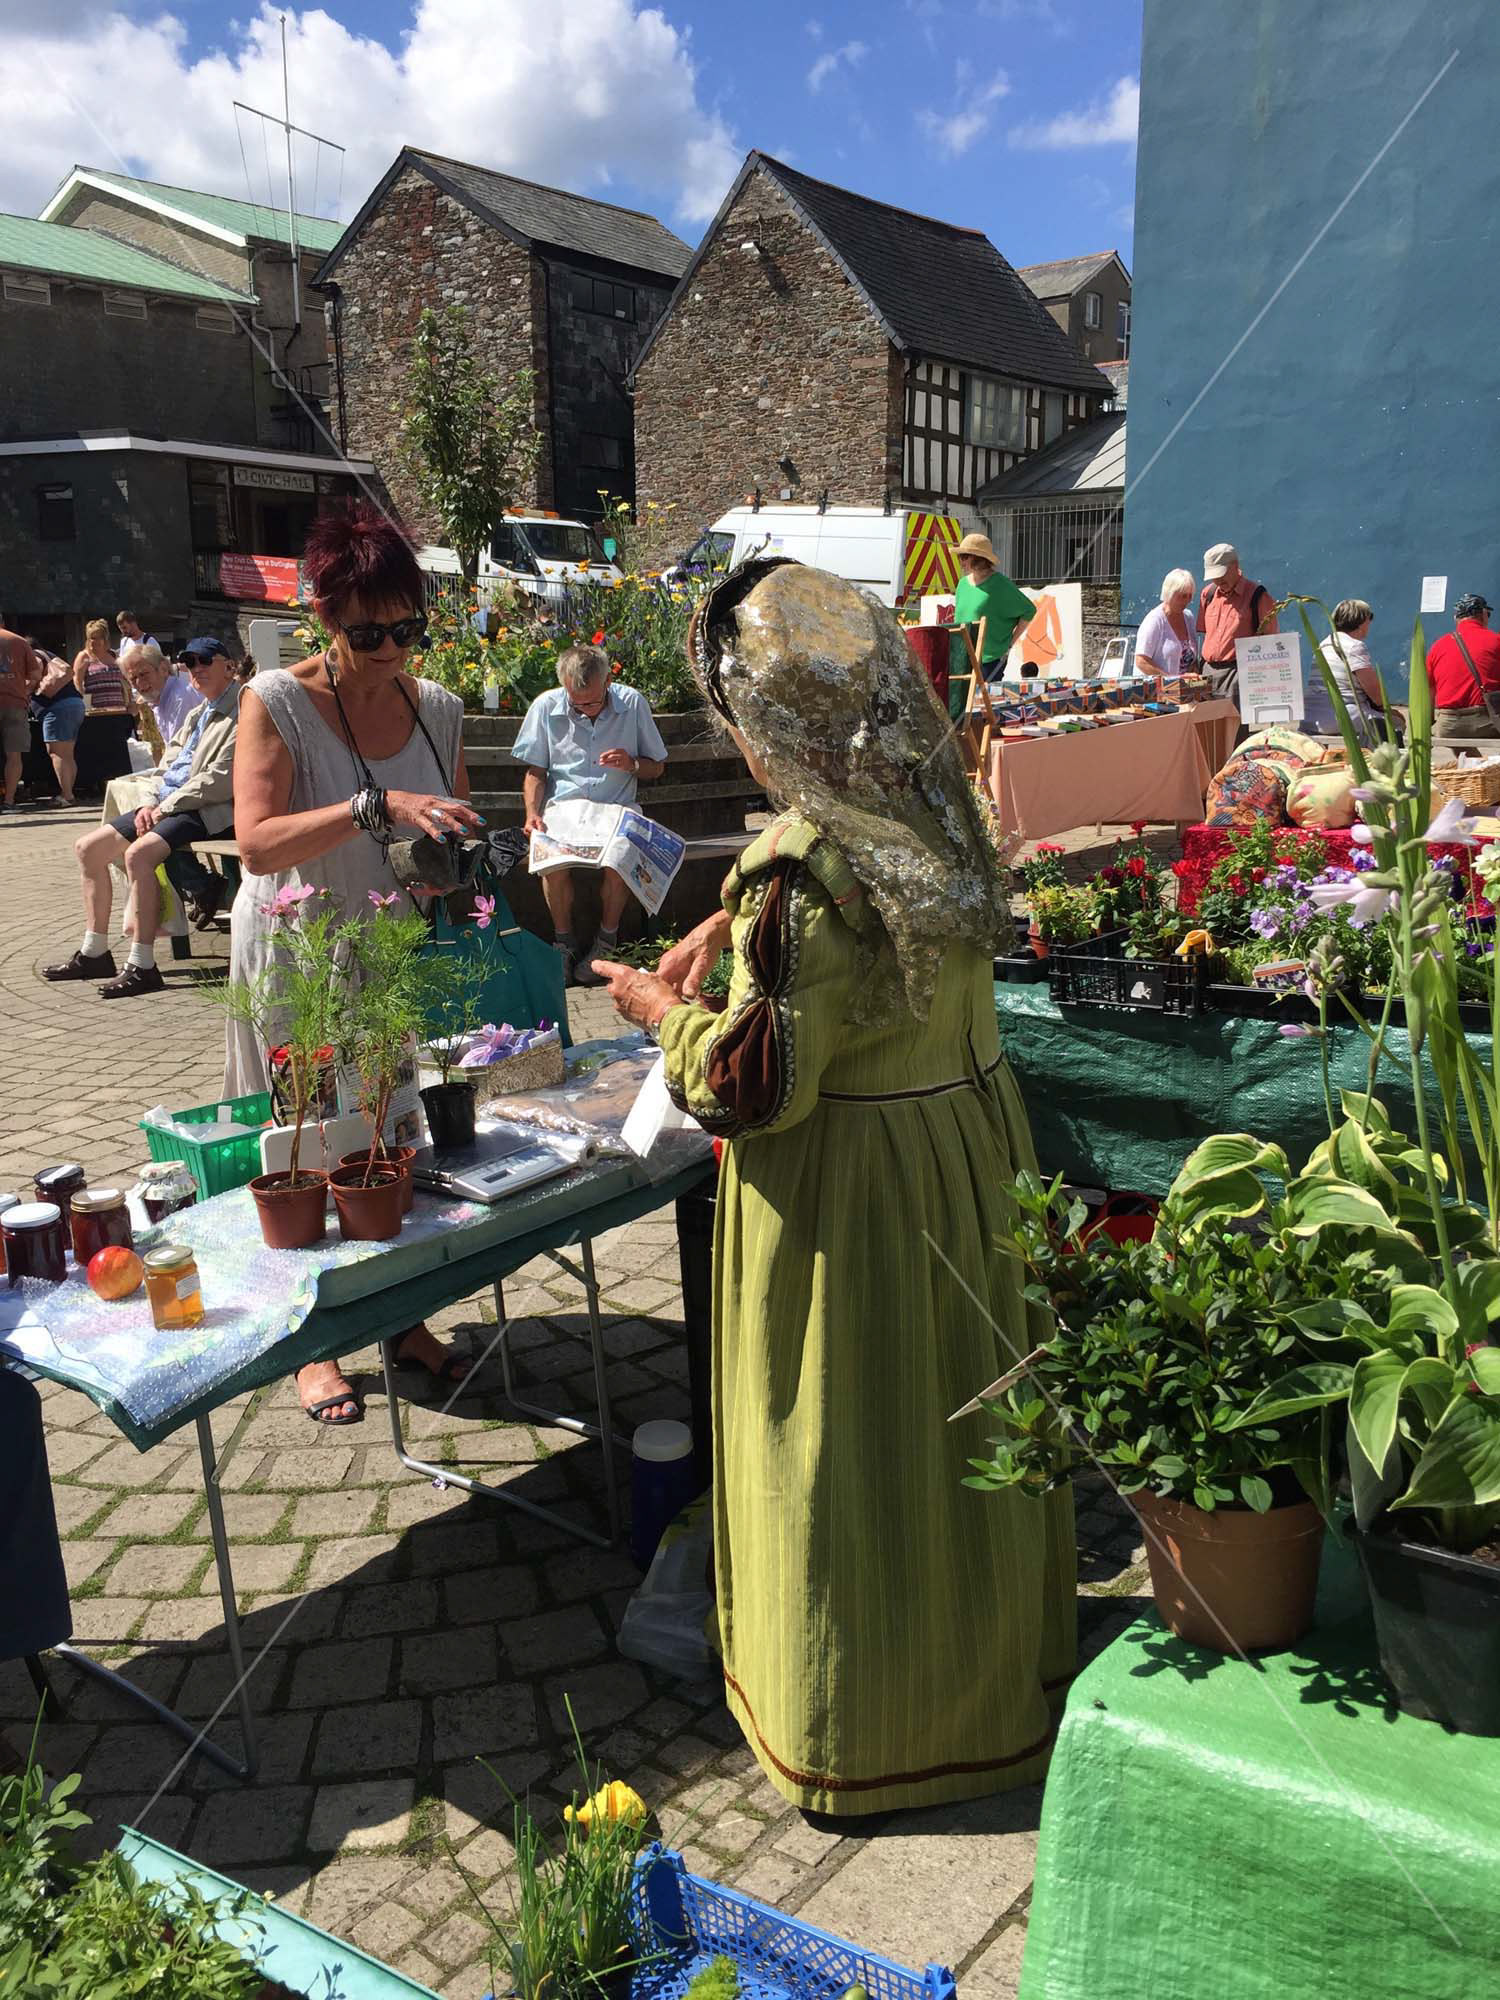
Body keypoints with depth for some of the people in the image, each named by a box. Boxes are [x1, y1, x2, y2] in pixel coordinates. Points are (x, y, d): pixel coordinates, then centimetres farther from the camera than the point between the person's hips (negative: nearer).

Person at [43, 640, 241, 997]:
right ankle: (94, 954, 9)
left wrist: (165, 808, -14)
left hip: (205, 810, -10)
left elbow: (220, 780, -18)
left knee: (138, 853, -33)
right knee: (87, 846, 4)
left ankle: (142, 967, -28)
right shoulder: (197, 714, 24)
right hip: (168, 803, 10)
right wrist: (152, 804, 3)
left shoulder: (242, 711, -8)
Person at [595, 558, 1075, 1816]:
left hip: (850, 1181, -8)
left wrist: (662, 1013, -6)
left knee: (845, 1448, 11)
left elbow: (760, 1082, -22)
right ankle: (1000, 1656, 45)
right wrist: (722, 926, 18)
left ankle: (851, 1732, 32)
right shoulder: (937, 812, -1)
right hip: (975, 1136, 8)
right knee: (964, 1410, 23)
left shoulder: (805, 869, -25)